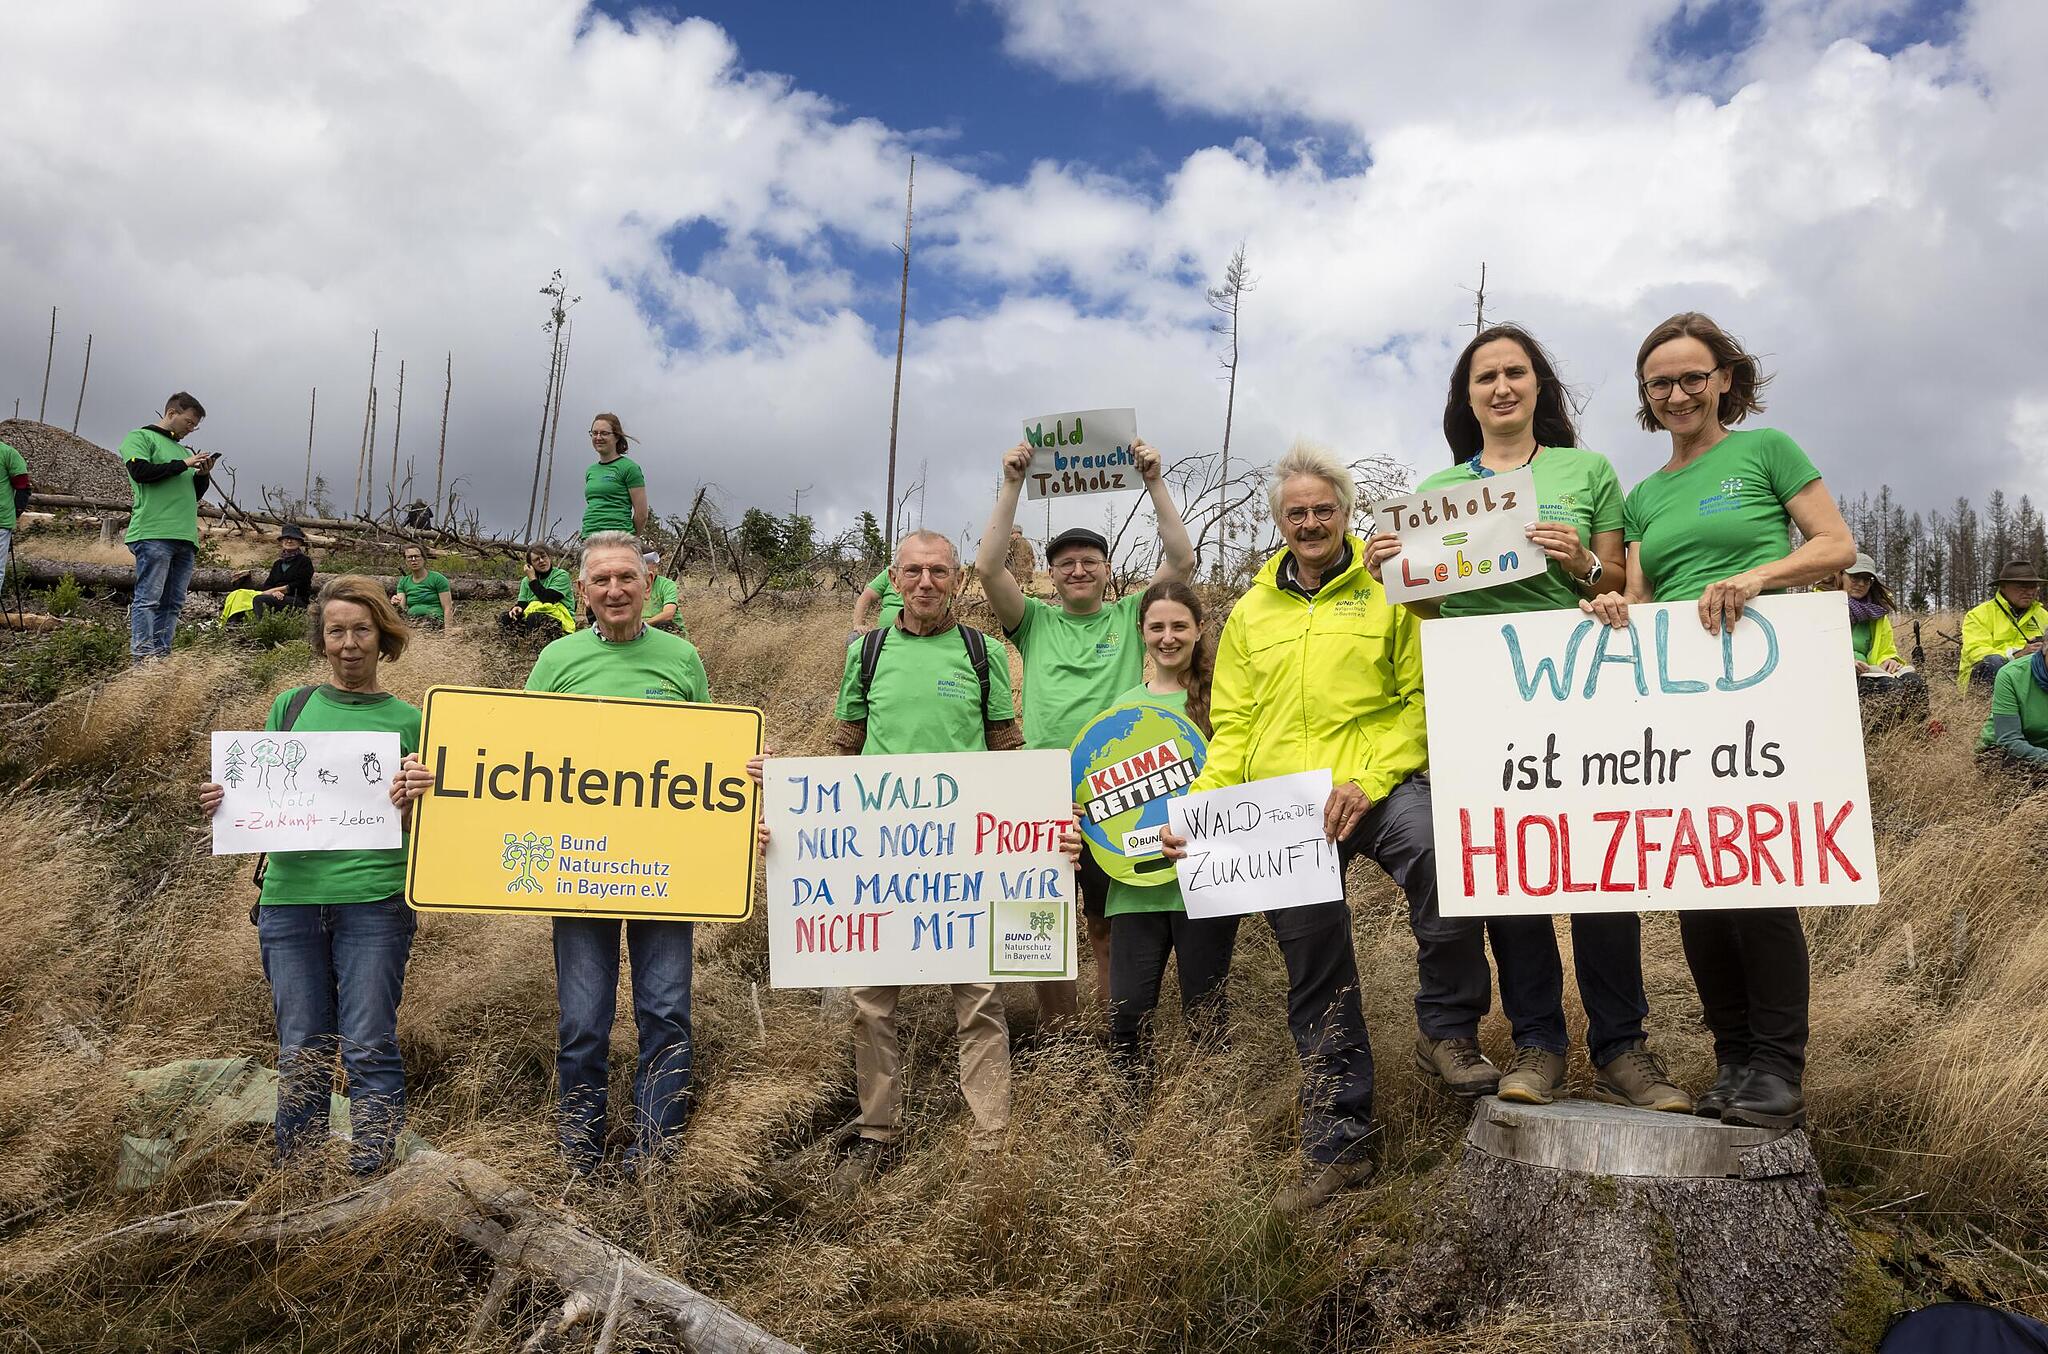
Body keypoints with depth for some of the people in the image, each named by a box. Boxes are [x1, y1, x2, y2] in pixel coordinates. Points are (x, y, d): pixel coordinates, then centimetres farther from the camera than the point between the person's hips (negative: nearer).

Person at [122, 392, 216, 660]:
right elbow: (140, 471, -10)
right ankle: (142, 658, -14)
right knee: (148, 598, -11)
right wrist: (183, 464, -7)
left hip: (185, 537, 7)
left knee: (173, 603, 2)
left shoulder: (183, 450, 27)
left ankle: (162, 655, 3)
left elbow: (194, 495, 28)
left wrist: (203, 474, 9)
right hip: (153, 534, -7)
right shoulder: (139, 437, 7)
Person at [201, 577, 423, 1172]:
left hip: (374, 899, -2)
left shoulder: (408, 720, 6)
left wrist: (409, 805, -16)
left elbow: (419, 832, 5)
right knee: (301, 1050, 8)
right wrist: (223, 805, -4)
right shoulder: (291, 708, 12)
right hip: (289, 896, 2)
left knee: (369, 1048, -4)